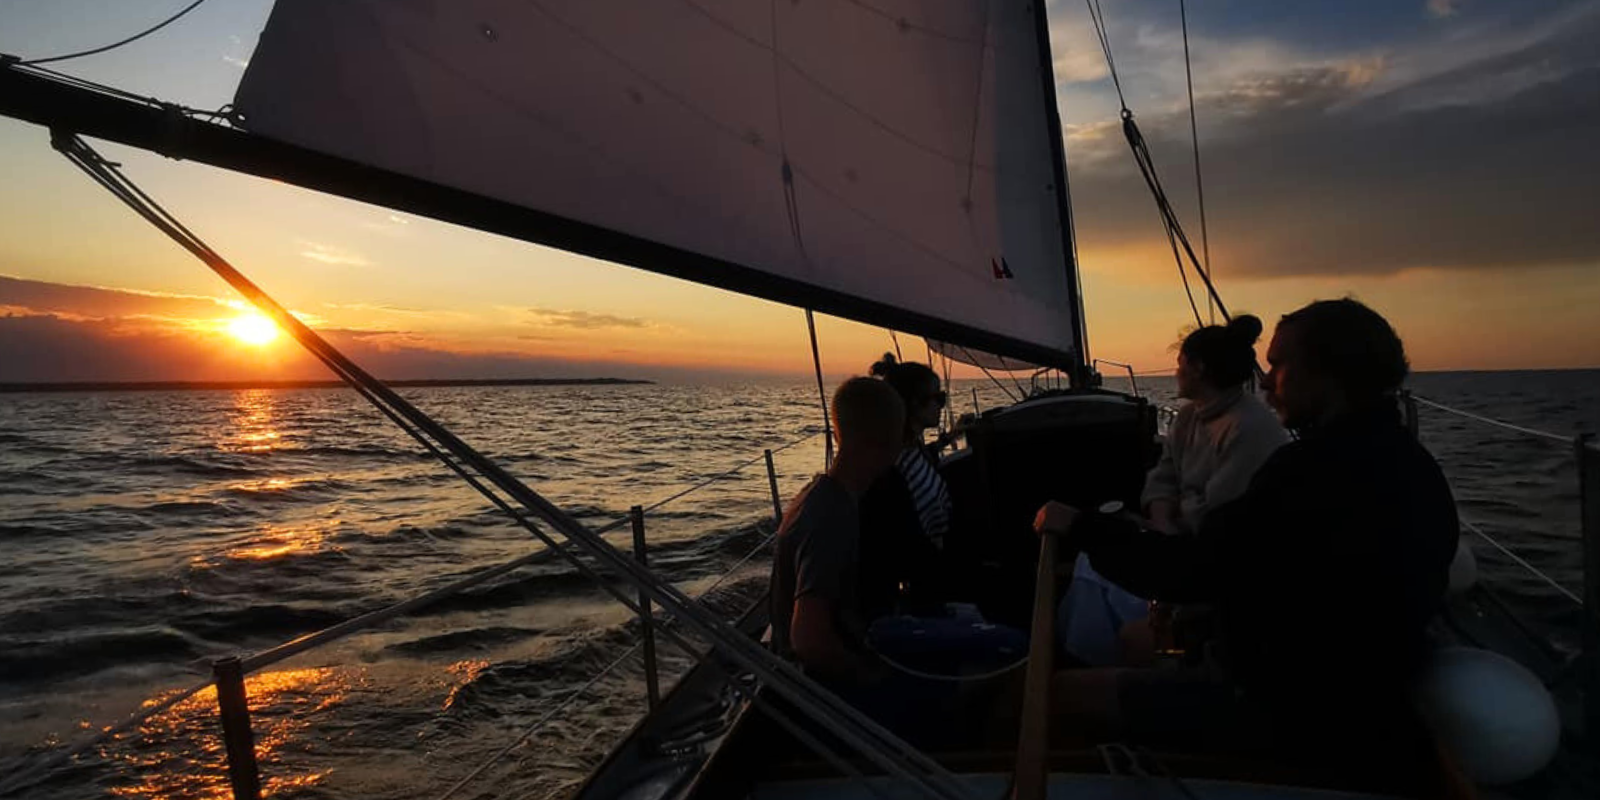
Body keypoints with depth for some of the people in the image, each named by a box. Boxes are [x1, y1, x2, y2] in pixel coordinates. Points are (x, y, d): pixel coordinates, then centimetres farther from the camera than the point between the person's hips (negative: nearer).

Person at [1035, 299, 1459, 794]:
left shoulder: (1315, 468, -26)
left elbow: (1193, 571, -25)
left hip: (1297, 716, -10)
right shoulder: (1412, 465, 6)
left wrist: (1081, 526, -14)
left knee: (1066, 693, -12)